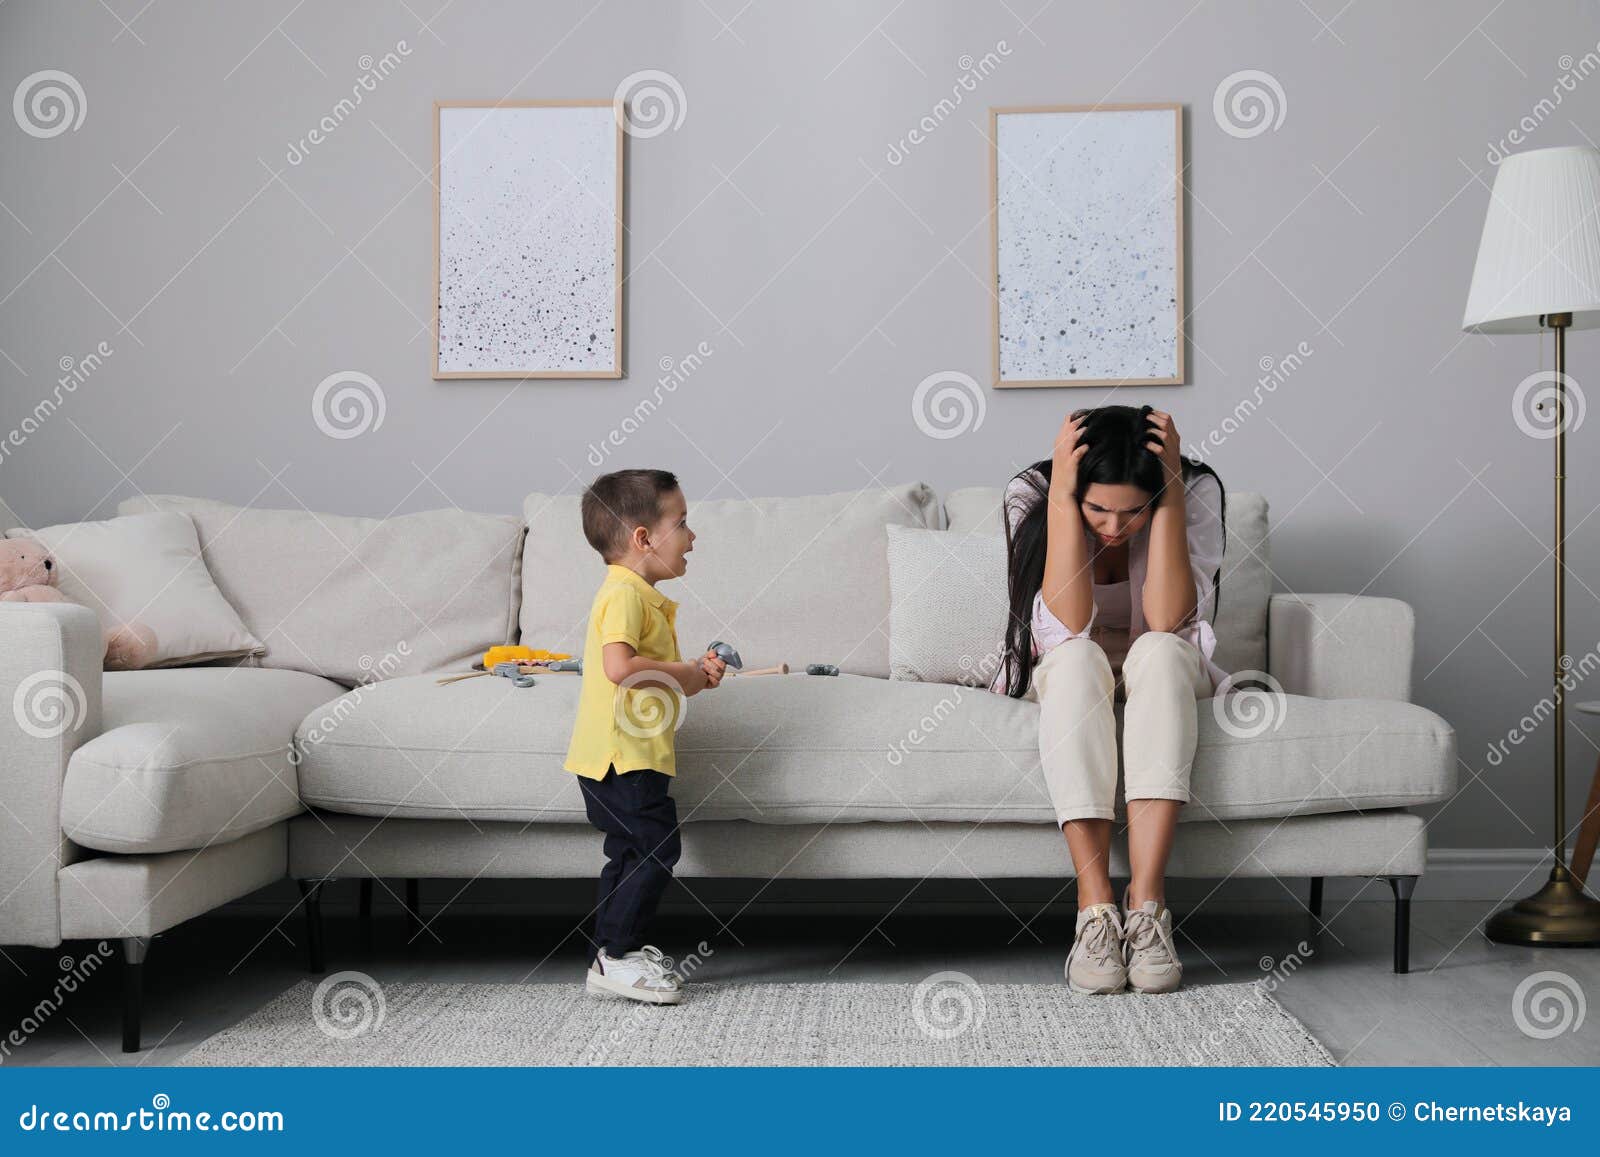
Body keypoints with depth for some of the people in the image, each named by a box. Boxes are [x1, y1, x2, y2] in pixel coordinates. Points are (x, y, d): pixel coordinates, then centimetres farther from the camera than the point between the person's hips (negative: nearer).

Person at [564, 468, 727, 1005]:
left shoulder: (639, 595, 18)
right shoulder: (625, 593, -16)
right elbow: (619, 668, -31)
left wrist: (692, 673, 9)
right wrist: (684, 674, -18)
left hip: (627, 755, 11)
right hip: (622, 757, -11)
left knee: (630, 854, 15)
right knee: (657, 850, -7)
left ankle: (614, 952, 23)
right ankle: (616, 957, -1)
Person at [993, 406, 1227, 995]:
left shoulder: (1198, 491, -18)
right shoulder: (1030, 495, -19)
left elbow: (1168, 622, -28)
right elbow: (1067, 626, -29)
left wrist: (1171, 494, -33)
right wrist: (1063, 496, -35)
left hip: (1161, 680, 1)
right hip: (1064, 681, 0)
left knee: (1158, 652, -35)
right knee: (1078, 659, -36)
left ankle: (1146, 901, -41)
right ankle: (1095, 906, -41)